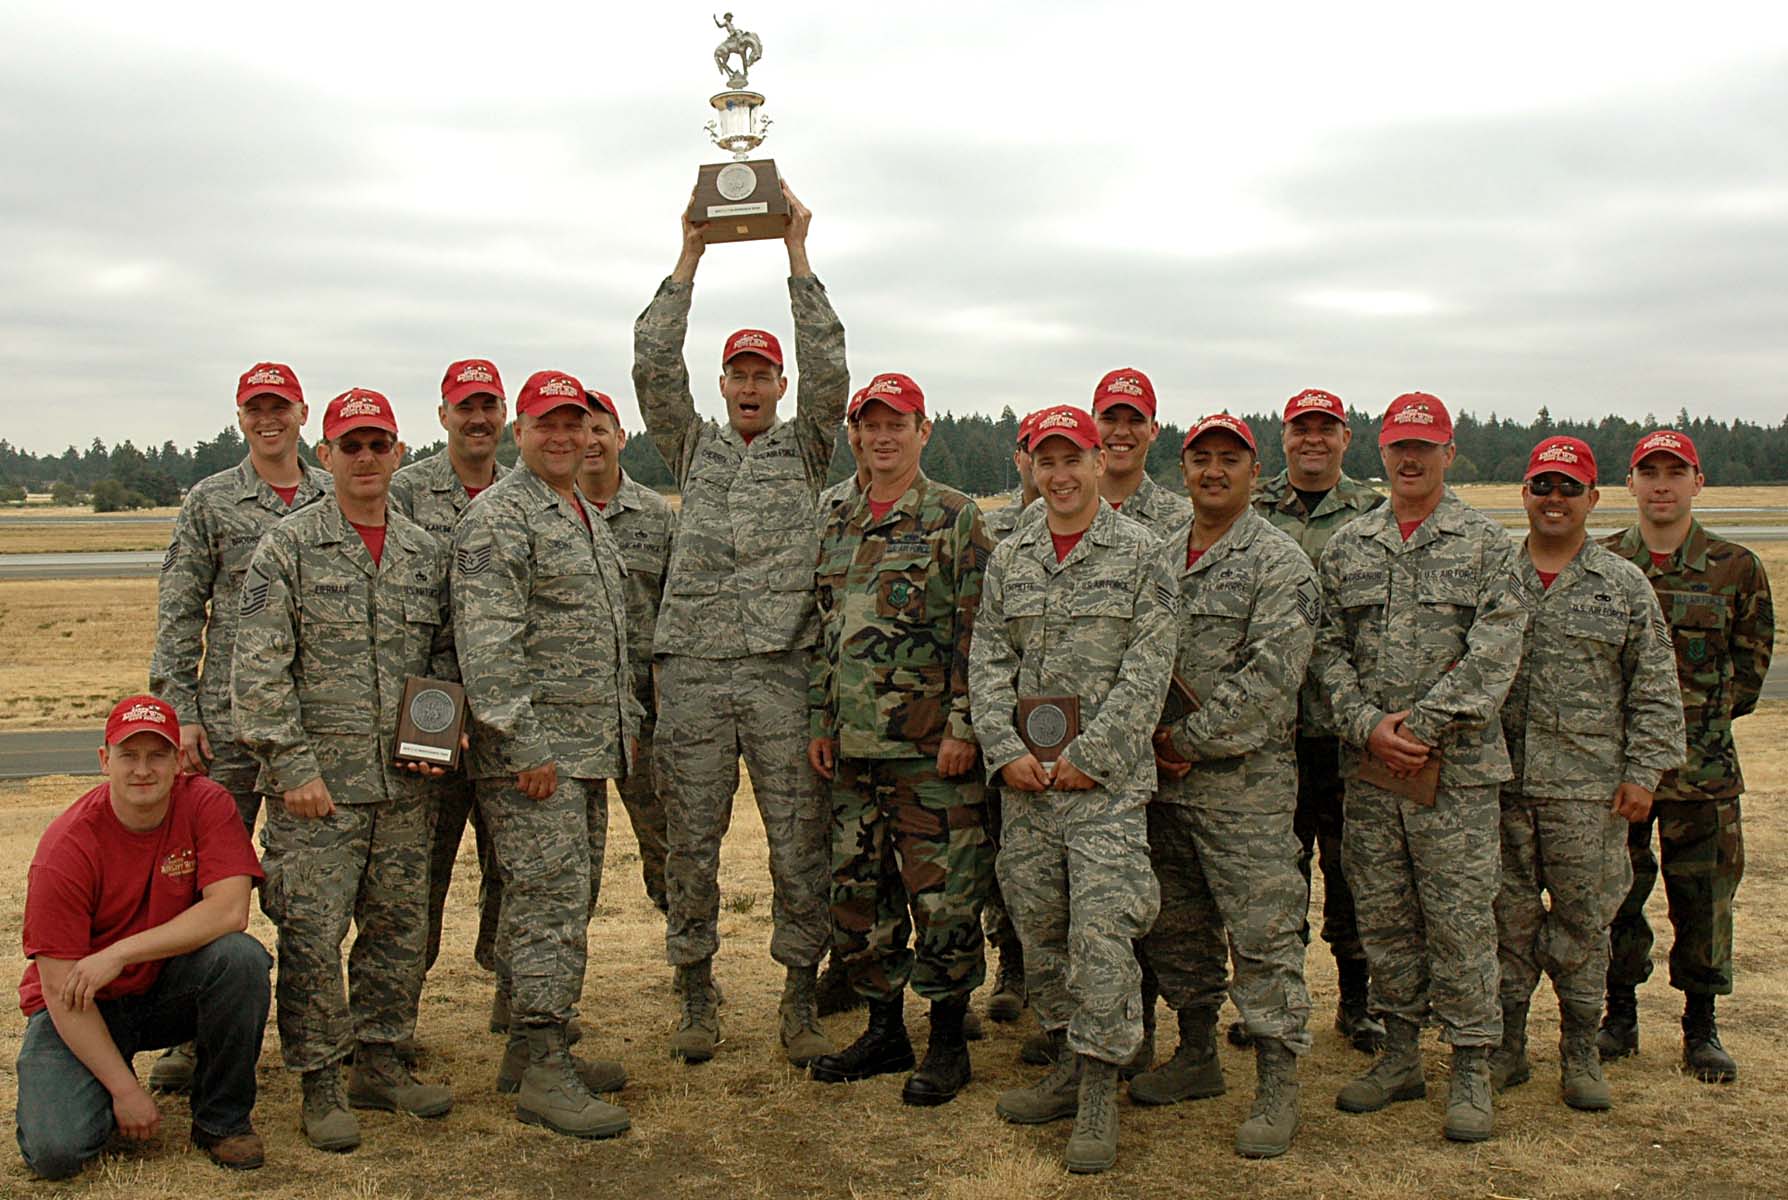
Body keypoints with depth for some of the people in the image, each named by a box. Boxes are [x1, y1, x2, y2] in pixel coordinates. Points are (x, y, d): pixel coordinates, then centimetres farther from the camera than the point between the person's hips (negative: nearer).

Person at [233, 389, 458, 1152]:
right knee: (312, 935, -3)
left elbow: (445, 653, 20)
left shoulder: (425, 553, 11)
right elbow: (259, 669, -6)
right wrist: (293, 766, -13)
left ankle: (380, 1064, 25)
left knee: (400, 928, 10)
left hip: (406, 782, 5)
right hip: (318, 781, -4)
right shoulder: (287, 549, -2)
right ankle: (320, 1086, 11)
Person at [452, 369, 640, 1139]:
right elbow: (487, 642, -18)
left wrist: (626, 721, 20)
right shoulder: (498, 518, -10)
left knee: (566, 901, 13)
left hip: (589, 748, 9)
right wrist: (523, 743, -21)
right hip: (532, 751, -9)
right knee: (549, 904, -8)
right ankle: (542, 1075, -1)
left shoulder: (589, 519, 19)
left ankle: (535, 1049, 24)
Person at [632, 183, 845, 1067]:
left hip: (782, 669, -1)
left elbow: (830, 366, 1)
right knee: (692, 842, 6)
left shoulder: (807, 447, 14)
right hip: (692, 668, 1)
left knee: (800, 841, 1)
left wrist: (797, 255, -1)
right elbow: (653, 363, 6)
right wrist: (690, 256, 3)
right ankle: (696, 995, 21)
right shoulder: (693, 446, 17)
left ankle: (800, 1000, 14)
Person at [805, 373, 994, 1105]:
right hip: (854, 745, 7)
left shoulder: (954, 518, -4)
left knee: (941, 895, -1)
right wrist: (819, 722, 14)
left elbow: (977, 630, -9)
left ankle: (948, 1045, 13)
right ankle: (885, 1031, 27)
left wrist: (963, 727, -14)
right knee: (858, 890, 12)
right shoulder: (838, 527, 15)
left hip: (930, 746, -6)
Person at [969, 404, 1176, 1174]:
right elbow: (988, 660, 9)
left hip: (1107, 773, -5)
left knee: (1102, 928, -8)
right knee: (1038, 924, 11)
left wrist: (1090, 756, -13)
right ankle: (1069, 1068, 26)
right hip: (1023, 773, 5)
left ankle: (1099, 1096, 3)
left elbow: (1149, 667, -7)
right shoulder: (1008, 558, 12)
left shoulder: (1139, 554, -2)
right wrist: (1005, 750, -5)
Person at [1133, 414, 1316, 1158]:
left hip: (1245, 781, -7)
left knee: (1262, 933, -3)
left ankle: (1277, 1088, 8)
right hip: (1165, 779, 7)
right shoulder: (1158, 559, 13)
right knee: (1176, 929, 16)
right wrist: (1153, 741, -1)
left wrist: (1190, 740, -15)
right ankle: (1197, 1056, 32)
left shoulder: (1278, 563, -7)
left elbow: (1270, 673, -17)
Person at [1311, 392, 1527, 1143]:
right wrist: (1369, 725, -9)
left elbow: (1495, 654, -8)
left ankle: (1472, 1071, 14)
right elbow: (1329, 650, 6)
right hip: (1368, 768, 3)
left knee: (1460, 919, 1)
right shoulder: (1346, 548, 10)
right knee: (1382, 916, 11)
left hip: (1457, 768, -3)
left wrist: (1422, 724, -14)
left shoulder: (1486, 545, 1)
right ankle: (1400, 1056, 25)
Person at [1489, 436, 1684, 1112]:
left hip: (1588, 787, -1)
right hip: (1499, 782, 1)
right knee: (1505, 919, 7)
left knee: (1583, 922, 7)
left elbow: (1655, 691, 5)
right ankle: (1505, 1050, 19)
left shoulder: (1625, 586, 5)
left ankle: (1581, 1056, 21)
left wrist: (1642, 772, -2)